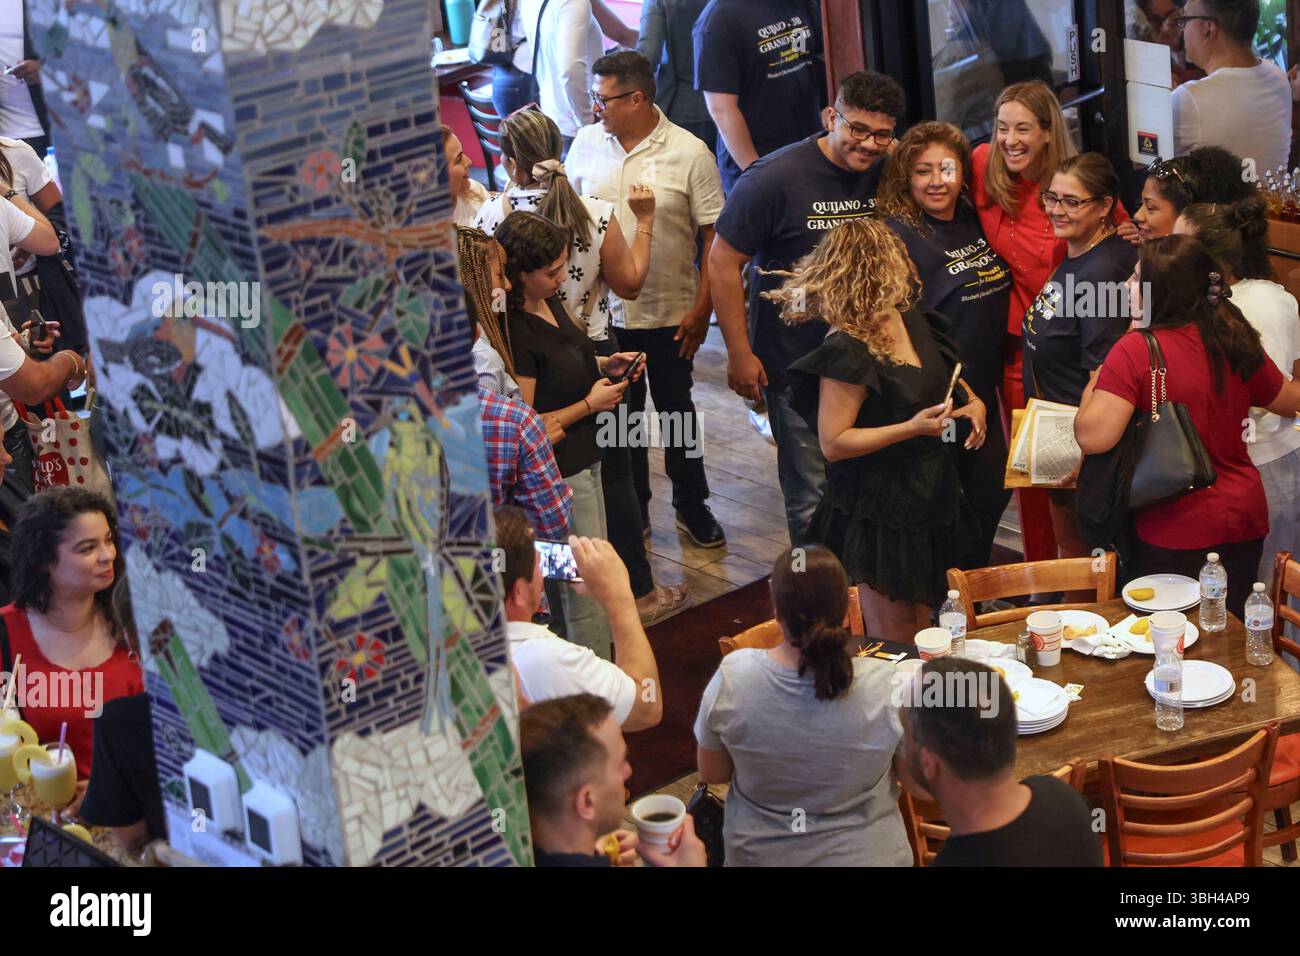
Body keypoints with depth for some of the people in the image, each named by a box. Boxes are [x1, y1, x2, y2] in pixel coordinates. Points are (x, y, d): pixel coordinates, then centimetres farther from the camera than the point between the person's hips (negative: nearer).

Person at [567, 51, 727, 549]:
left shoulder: (689, 153, -12)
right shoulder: (586, 143, -1)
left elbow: (714, 234, -8)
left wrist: (702, 307, -11)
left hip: (669, 312, -2)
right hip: (602, 312, 3)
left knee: (676, 409, 13)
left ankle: (691, 504, 30)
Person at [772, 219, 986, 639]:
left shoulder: (913, 322, 4)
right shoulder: (846, 353, -22)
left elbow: (949, 375, 23)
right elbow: (832, 443, -22)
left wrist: (973, 403, 2)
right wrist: (912, 428, -27)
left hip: (930, 501, 8)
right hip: (880, 513, -8)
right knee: (895, 649, 3)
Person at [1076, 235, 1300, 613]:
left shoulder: (1135, 351, -19)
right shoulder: (1237, 344, -1)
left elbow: (1093, 438, -26)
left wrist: (1091, 393, -5)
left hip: (1174, 534, -5)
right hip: (1244, 522, 5)